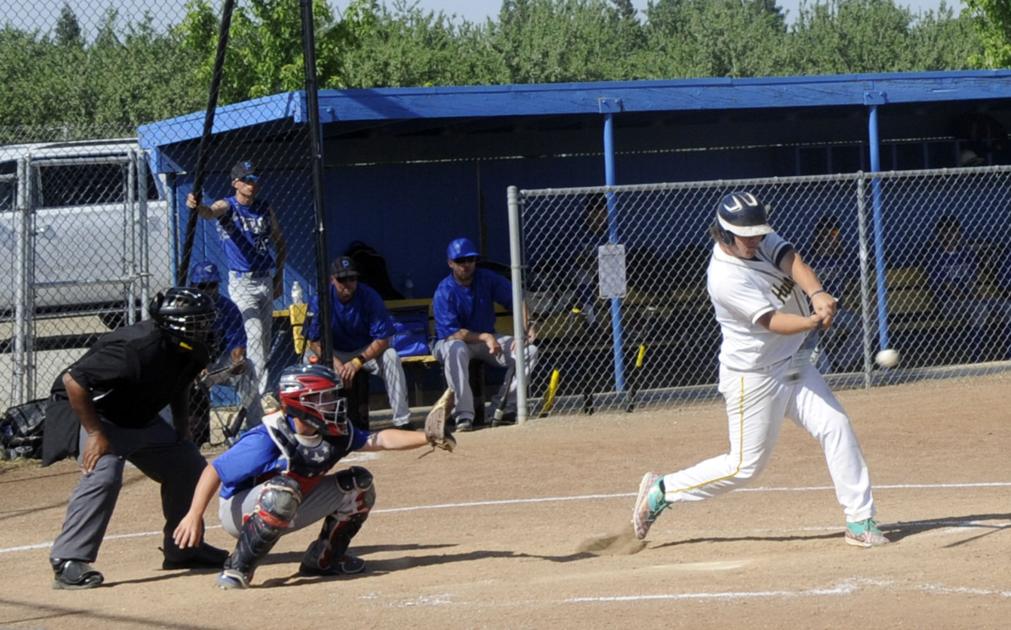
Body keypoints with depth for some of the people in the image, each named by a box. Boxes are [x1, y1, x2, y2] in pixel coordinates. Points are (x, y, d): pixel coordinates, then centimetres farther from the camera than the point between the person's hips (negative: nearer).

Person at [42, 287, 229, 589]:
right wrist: (95, 433, -30)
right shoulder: (138, 348, -35)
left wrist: (182, 431, 7)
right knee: (103, 474, -31)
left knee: (189, 466, 9)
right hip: (96, 414, -9)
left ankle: (183, 548, 23)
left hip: (141, 419, 9)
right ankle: (69, 562, -27)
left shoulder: (190, 353, -8)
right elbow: (73, 380, -33)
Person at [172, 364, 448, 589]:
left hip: (286, 515, 7)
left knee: (358, 483, -1)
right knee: (283, 491, -41)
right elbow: (214, 470, -26)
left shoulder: (334, 435, -7)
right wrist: (194, 515, -34)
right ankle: (238, 569, -25)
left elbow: (380, 440, -7)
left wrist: (427, 437, -19)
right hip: (239, 511, -7)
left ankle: (323, 559, 12)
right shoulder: (267, 440, -28)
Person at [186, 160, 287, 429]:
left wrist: (278, 276, 12)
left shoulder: (265, 210, 9)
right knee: (255, 340, -16)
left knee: (265, 346, 10)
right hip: (241, 283, -6)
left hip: (265, 282, 6)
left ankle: (251, 404, 23)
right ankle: (254, 416, -19)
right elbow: (211, 212, -29)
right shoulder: (227, 207, -6)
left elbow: (280, 243, 20)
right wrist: (197, 206, -52)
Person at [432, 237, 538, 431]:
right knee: (456, 350, -41)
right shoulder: (444, 292, -18)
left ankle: (508, 408, -15)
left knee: (529, 350, -15)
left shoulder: (487, 279, -4)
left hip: (486, 340, 5)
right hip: (451, 342, -5)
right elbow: (452, 333, -24)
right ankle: (464, 415, -40)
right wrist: (484, 337, -32)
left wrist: (525, 326, -19)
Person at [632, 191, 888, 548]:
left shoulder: (760, 240, -1)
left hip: (793, 365, 8)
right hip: (753, 378, -8)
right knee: (745, 466, 0)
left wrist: (817, 295, -38)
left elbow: (792, 262, -18)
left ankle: (860, 521, 0)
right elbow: (771, 321, -30)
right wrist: (812, 322, -48)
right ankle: (662, 490, 17)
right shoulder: (725, 278, -24)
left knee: (836, 427, -3)